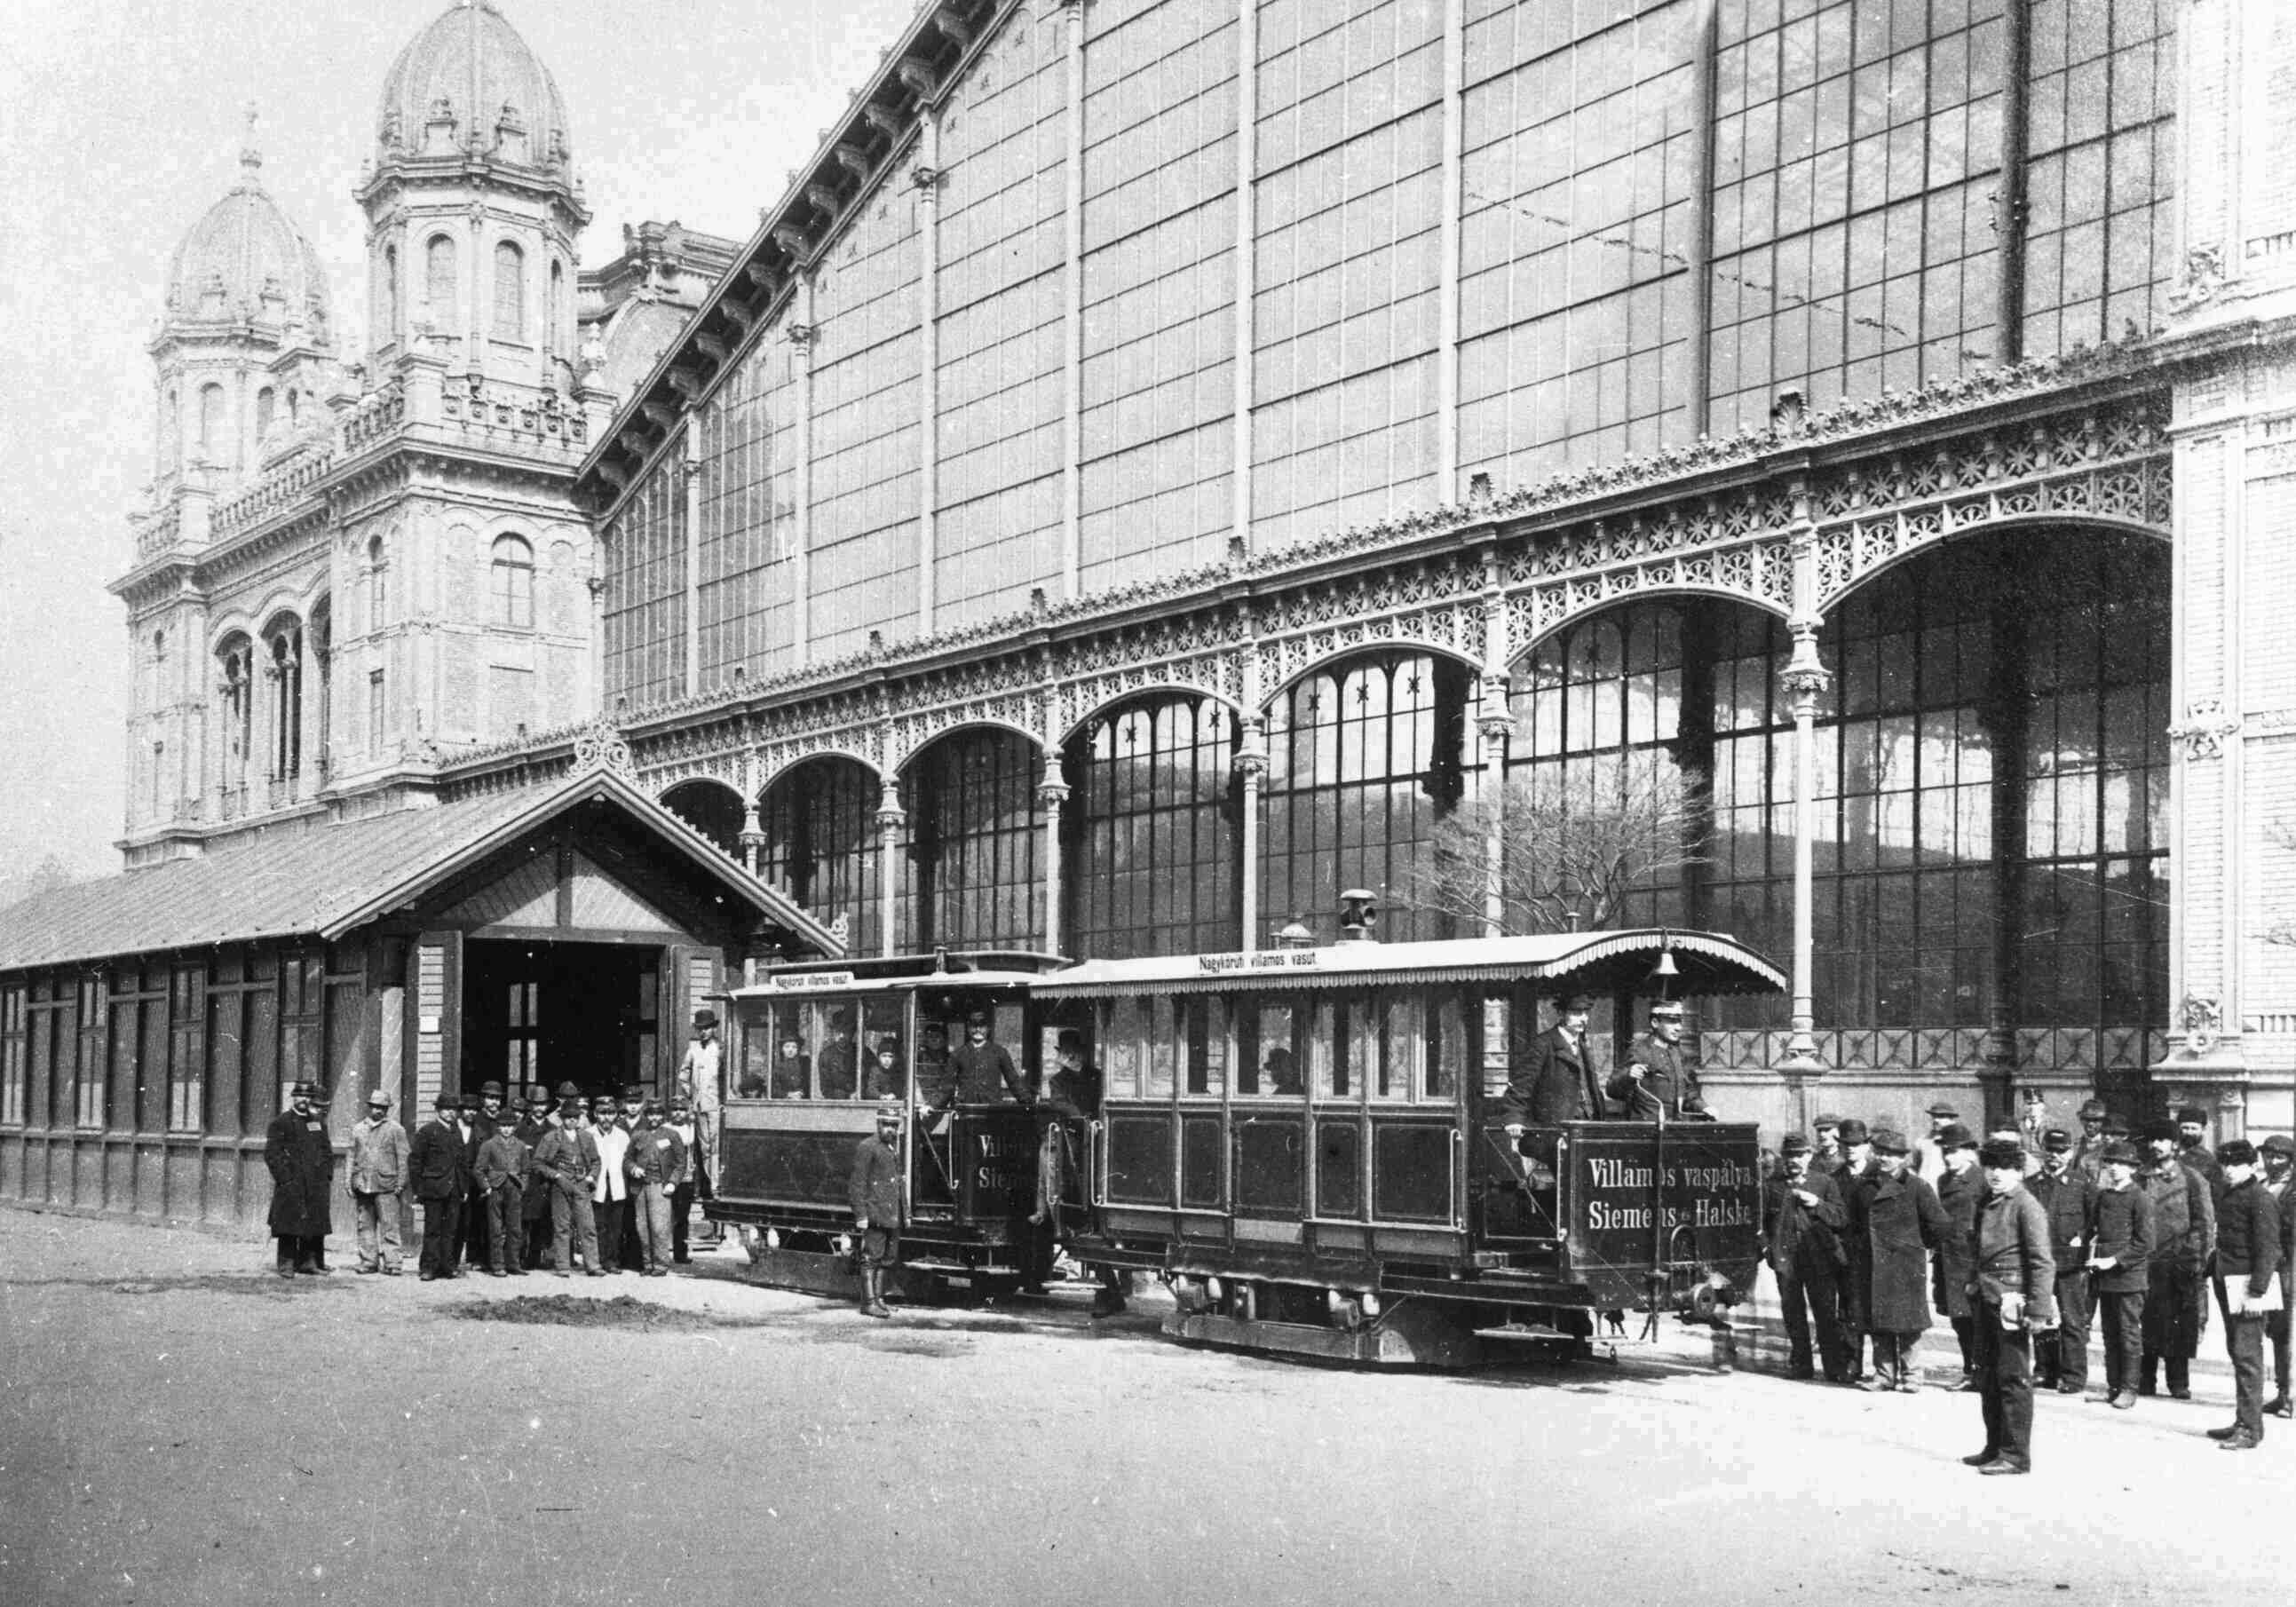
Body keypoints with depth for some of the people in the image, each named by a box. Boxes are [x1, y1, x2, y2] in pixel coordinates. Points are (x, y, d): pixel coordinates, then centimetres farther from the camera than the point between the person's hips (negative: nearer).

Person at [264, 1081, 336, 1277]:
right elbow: (271, 1153, -6)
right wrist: (285, 1177, -13)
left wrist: (327, 1176, 9)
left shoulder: (319, 1121, 16)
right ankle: (287, 1265, -1)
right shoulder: (280, 1122, -1)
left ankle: (309, 1262, 14)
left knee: (316, 1225, 6)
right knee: (289, 1225, -6)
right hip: (290, 1185, -5)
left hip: (316, 1186, 5)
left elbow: (327, 1151, 20)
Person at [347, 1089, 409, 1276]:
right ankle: (368, 1261, 13)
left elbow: (402, 1158, 4)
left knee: (389, 1225, -7)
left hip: (386, 1184, -3)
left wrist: (400, 1183, -3)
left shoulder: (396, 1130, 5)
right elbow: (351, 1156, 16)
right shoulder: (357, 1128, 14)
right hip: (362, 1184, 3)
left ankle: (391, 1263, -6)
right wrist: (350, 1182, 9)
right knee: (365, 1225, 6)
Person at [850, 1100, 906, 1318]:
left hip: (892, 1216, 8)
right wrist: (861, 1215, -16)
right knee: (872, 1258, -7)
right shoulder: (866, 1147, -7)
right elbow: (858, 1184, -11)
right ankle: (868, 1303, -6)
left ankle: (878, 1298, 17)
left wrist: (903, 1215, 21)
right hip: (874, 1215, -8)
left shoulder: (894, 1149, 18)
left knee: (886, 1259, 11)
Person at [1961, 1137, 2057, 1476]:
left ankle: (2016, 1455, 4)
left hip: (2011, 1301, -9)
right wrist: (1974, 1285, 17)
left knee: (2013, 1378, -3)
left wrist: (2039, 1310, -20)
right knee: (1988, 1376, 15)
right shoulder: (1988, 1204, 13)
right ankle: (1995, 1447, 26)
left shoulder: (2026, 1206, -12)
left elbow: (2042, 1263, -16)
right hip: (1986, 1298, 9)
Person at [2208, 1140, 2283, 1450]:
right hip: (2228, 1284, 9)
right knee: (2237, 1353, 13)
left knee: (2247, 1355, -9)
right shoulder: (2229, 1196, 15)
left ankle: (2250, 1430, -8)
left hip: (2249, 1285, -9)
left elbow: (2268, 1247, -17)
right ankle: (2244, 1422, 20)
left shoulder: (2260, 1199, -12)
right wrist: (2218, 1278, 16)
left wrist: (2257, 1291, -21)